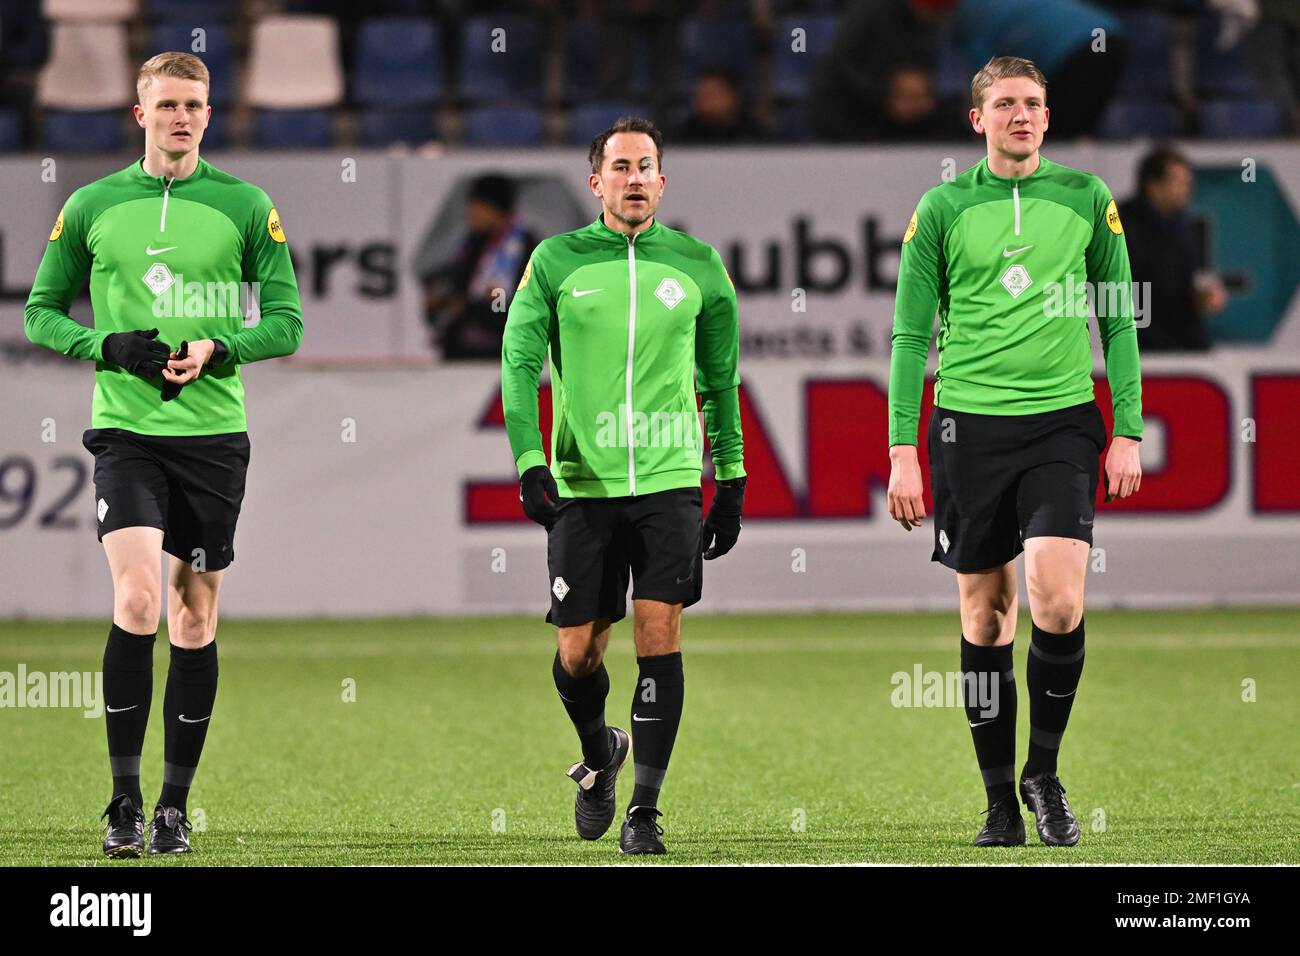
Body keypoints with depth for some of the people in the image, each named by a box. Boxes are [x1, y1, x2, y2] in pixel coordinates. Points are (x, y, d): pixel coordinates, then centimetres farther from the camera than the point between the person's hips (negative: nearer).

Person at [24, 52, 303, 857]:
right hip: (126, 430, -1)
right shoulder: (93, 207, 4)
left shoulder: (246, 207, 3)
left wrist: (217, 349, -14)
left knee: (196, 619, 5)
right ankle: (125, 800, -8)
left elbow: (288, 322, 5)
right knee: (137, 603, -16)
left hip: (214, 433, 1)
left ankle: (176, 805, 15)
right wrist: (107, 347, -9)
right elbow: (41, 310, 10)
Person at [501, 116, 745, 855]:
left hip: (669, 482, 0)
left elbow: (721, 381, 15)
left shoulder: (698, 266, 6)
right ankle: (599, 754, 34)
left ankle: (646, 808, -5)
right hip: (582, 485, 0)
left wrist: (732, 481, 12)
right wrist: (529, 462, -13)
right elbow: (520, 362, -1)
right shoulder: (557, 261, 3)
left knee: (659, 634, -11)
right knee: (578, 652, 3)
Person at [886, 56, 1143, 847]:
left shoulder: (1086, 198, 6)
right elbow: (912, 335, 5)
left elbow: (1120, 321, 10)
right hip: (969, 426, 0)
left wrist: (1128, 432, 2)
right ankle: (1001, 803, 13)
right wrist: (903, 450, -2)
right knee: (985, 612, 4)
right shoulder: (943, 209, 4)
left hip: (1062, 424, 0)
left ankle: (1044, 773, 5)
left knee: (1059, 603, -15)